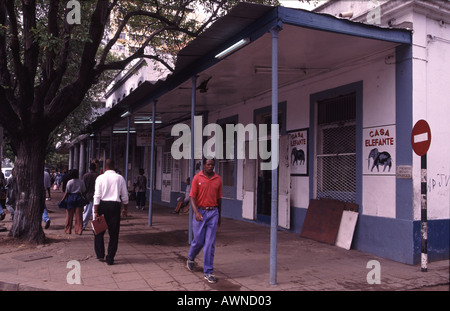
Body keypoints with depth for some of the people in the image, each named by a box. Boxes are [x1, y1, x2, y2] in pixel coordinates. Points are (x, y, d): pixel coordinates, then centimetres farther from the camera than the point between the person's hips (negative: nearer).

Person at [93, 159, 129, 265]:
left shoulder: (100, 178, -2)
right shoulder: (120, 178, 2)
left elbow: (97, 196, -6)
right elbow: (124, 195, 5)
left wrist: (96, 212, -5)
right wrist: (125, 208, 17)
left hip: (102, 205, -1)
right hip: (115, 205, 1)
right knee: (114, 233, 6)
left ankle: (100, 255, 15)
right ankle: (110, 258, 10)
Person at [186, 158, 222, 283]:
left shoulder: (218, 179, 6)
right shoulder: (197, 178, -3)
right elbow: (192, 197, -7)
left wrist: (219, 216, 17)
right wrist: (196, 212, -21)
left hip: (213, 213, 2)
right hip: (200, 212, -2)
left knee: (210, 243, -1)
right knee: (198, 241, 6)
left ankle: (208, 272, 6)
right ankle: (190, 258, 39)